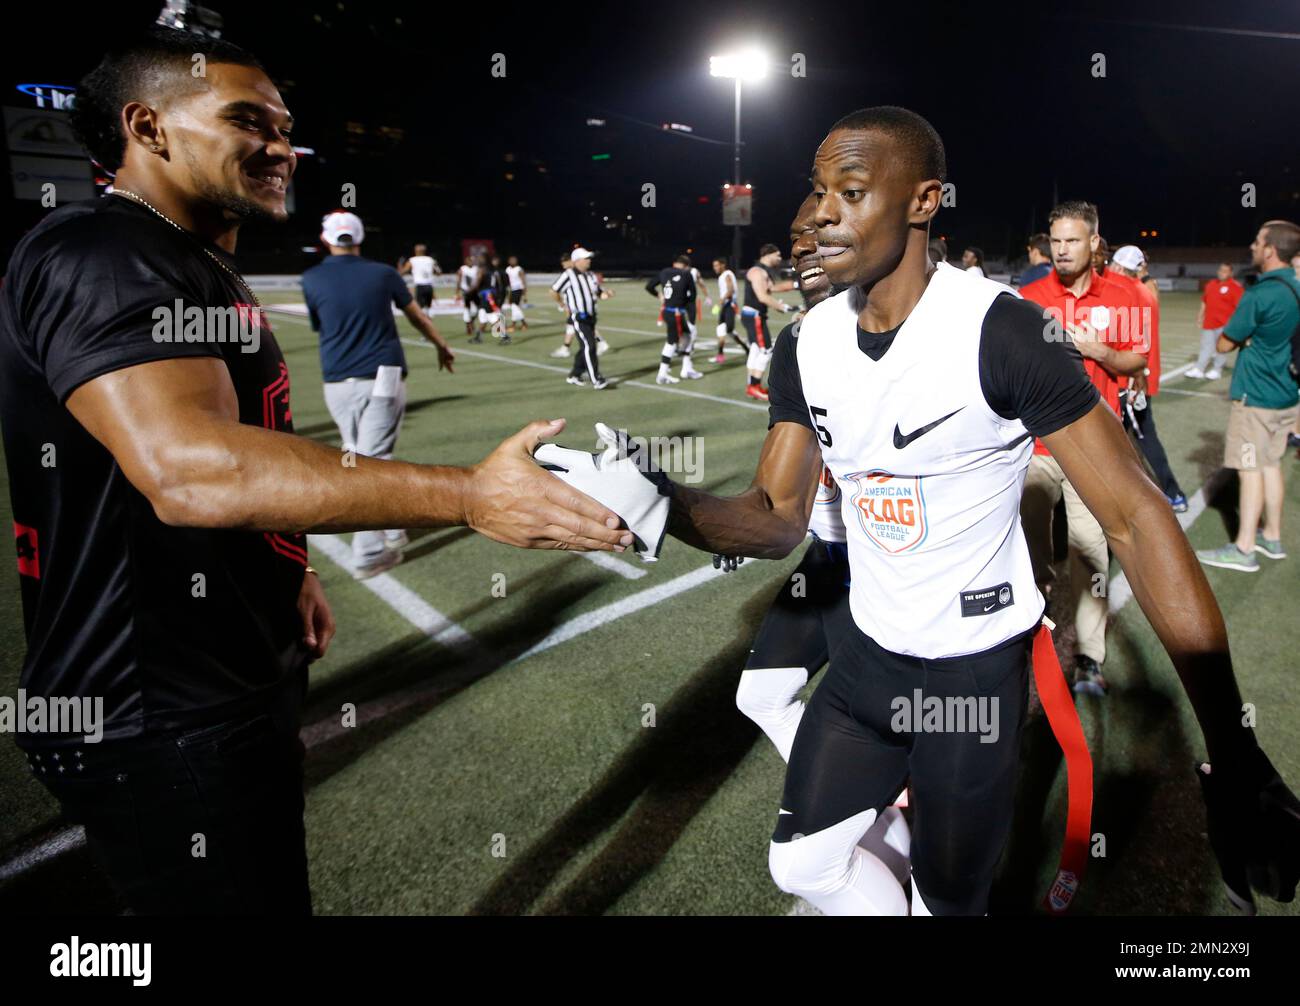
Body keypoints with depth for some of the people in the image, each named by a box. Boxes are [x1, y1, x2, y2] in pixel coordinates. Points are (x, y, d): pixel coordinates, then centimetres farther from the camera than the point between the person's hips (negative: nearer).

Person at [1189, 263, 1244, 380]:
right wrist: (1199, 318, 19)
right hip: (1209, 323, 6)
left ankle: (1217, 370, 9)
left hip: (1224, 324, -6)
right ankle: (1198, 369, 10)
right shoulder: (1210, 284, 13)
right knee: (1206, 347, 8)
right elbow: (1204, 303, 21)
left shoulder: (1236, 287, -8)